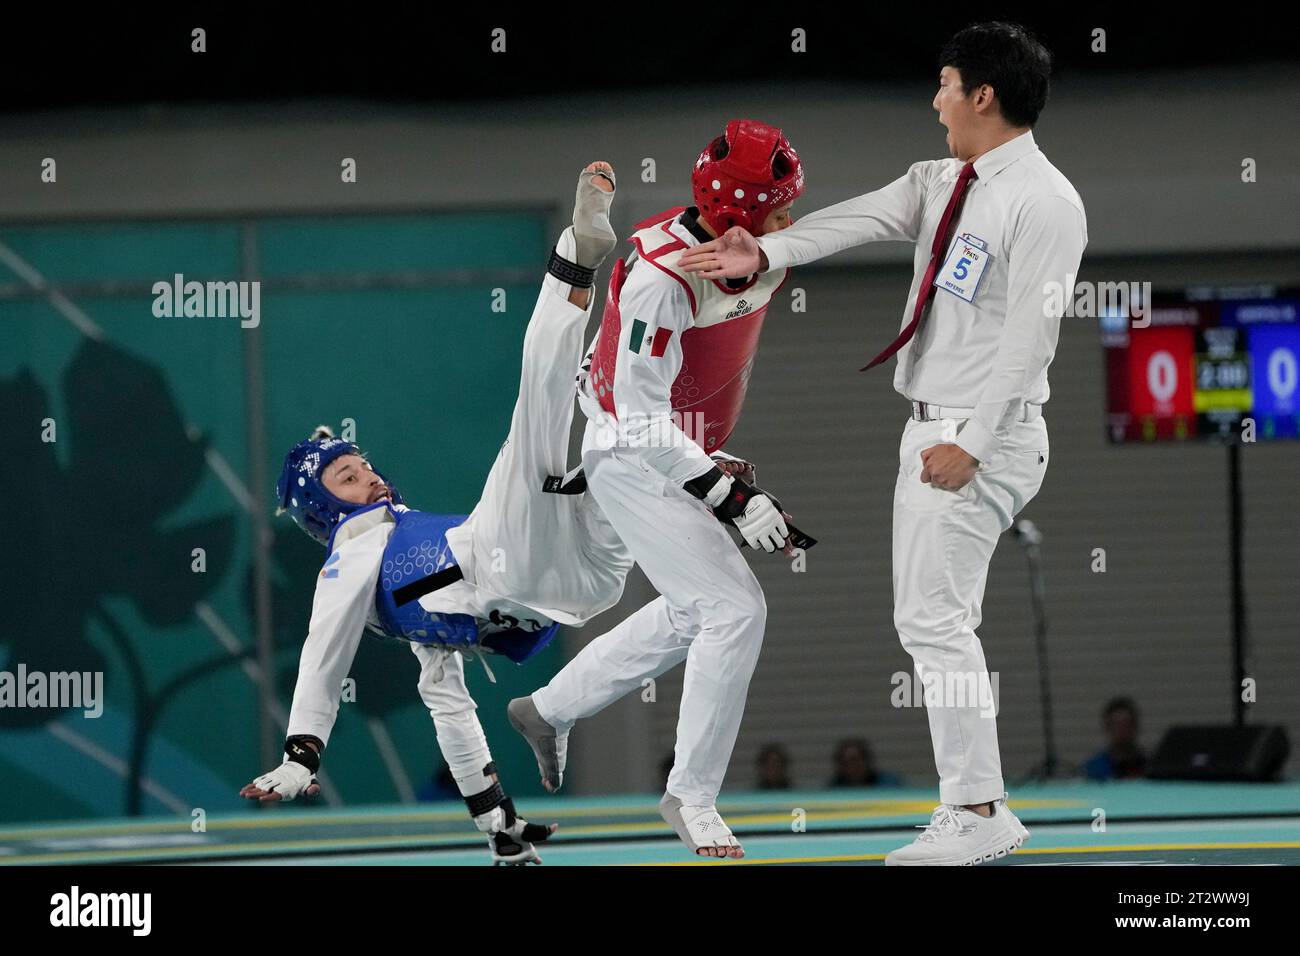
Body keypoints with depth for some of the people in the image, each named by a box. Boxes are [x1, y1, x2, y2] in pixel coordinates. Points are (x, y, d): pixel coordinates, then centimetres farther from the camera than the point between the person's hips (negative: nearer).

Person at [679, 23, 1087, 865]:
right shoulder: (942, 182, 12)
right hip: (933, 428, 10)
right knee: (939, 621, 12)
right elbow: (862, 219, 0)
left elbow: (1028, 336, -19)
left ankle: (977, 814, -8)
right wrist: (766, 252, -16)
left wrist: (972, 445, -22)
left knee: (933, 619, -12)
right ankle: (978, 810, 17)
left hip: (986, 437, -10)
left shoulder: (1043, 202, -15)